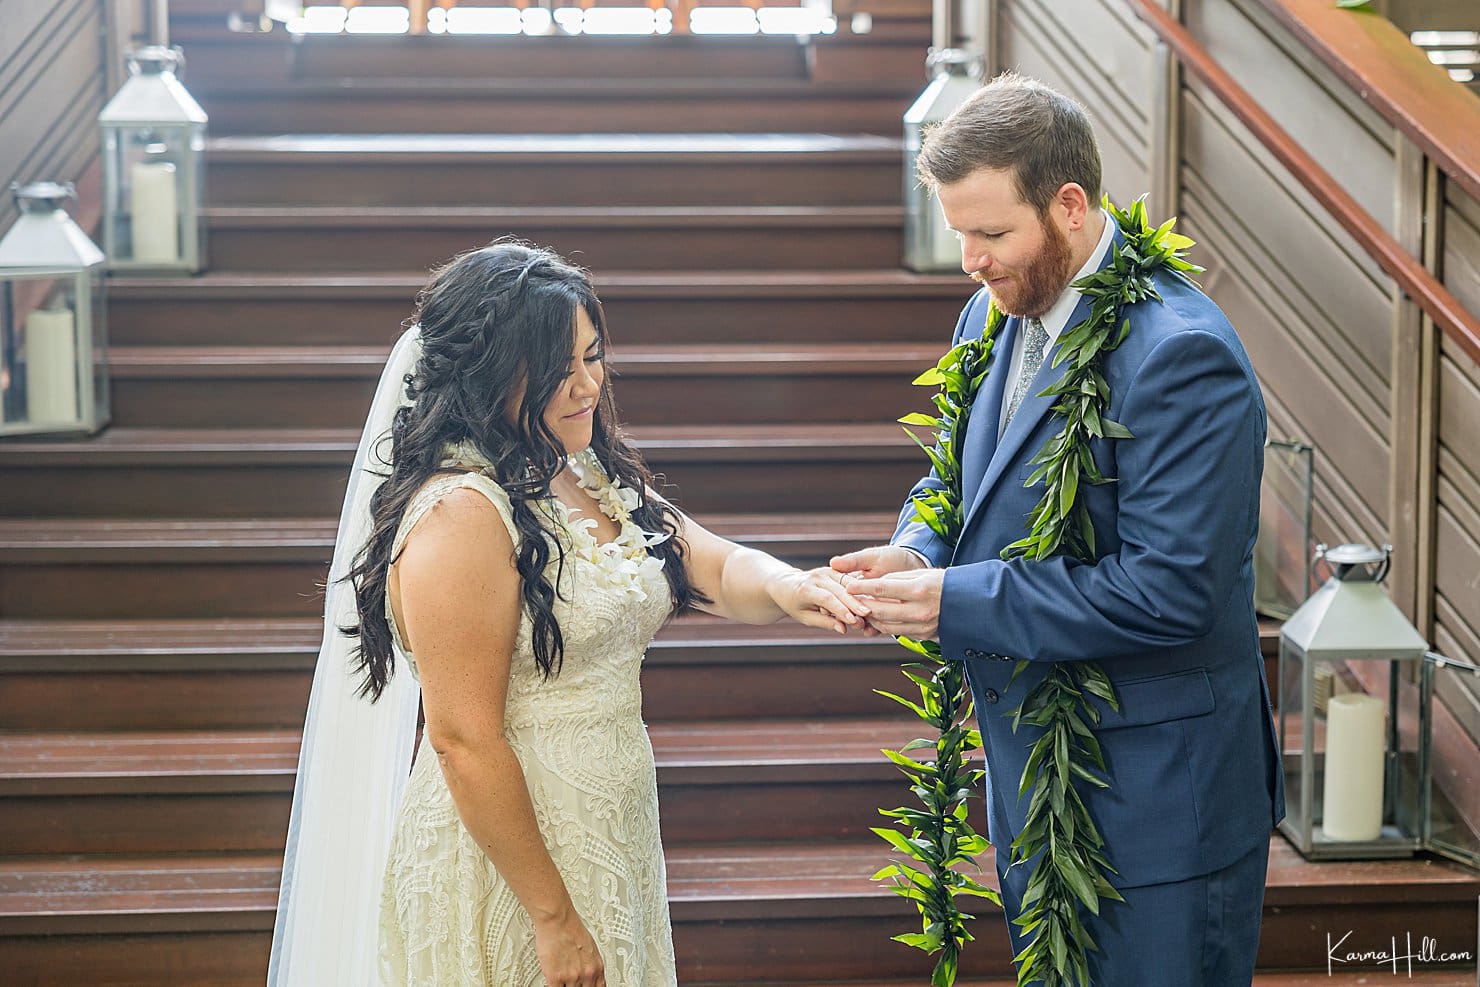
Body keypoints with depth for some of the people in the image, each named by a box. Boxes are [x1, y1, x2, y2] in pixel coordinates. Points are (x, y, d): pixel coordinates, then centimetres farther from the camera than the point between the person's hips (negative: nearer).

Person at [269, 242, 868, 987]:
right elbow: (464, 741, -23)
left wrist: (783, 588, -21)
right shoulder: (462, 514, -21)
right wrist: (553, 918, -21)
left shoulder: (589, 474, 7)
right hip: (507, 858, -8)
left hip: (609, 841, 8)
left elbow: (716, 567, 3)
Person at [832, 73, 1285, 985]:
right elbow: (959, 477, 18)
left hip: (1156, 795, -8)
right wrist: (918, 554, -5)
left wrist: (962, 602, -25)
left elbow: (1171, 587, -27)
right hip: (1033, 771, 9)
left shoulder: (1180, 355, -23)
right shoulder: (996, 315, 5)